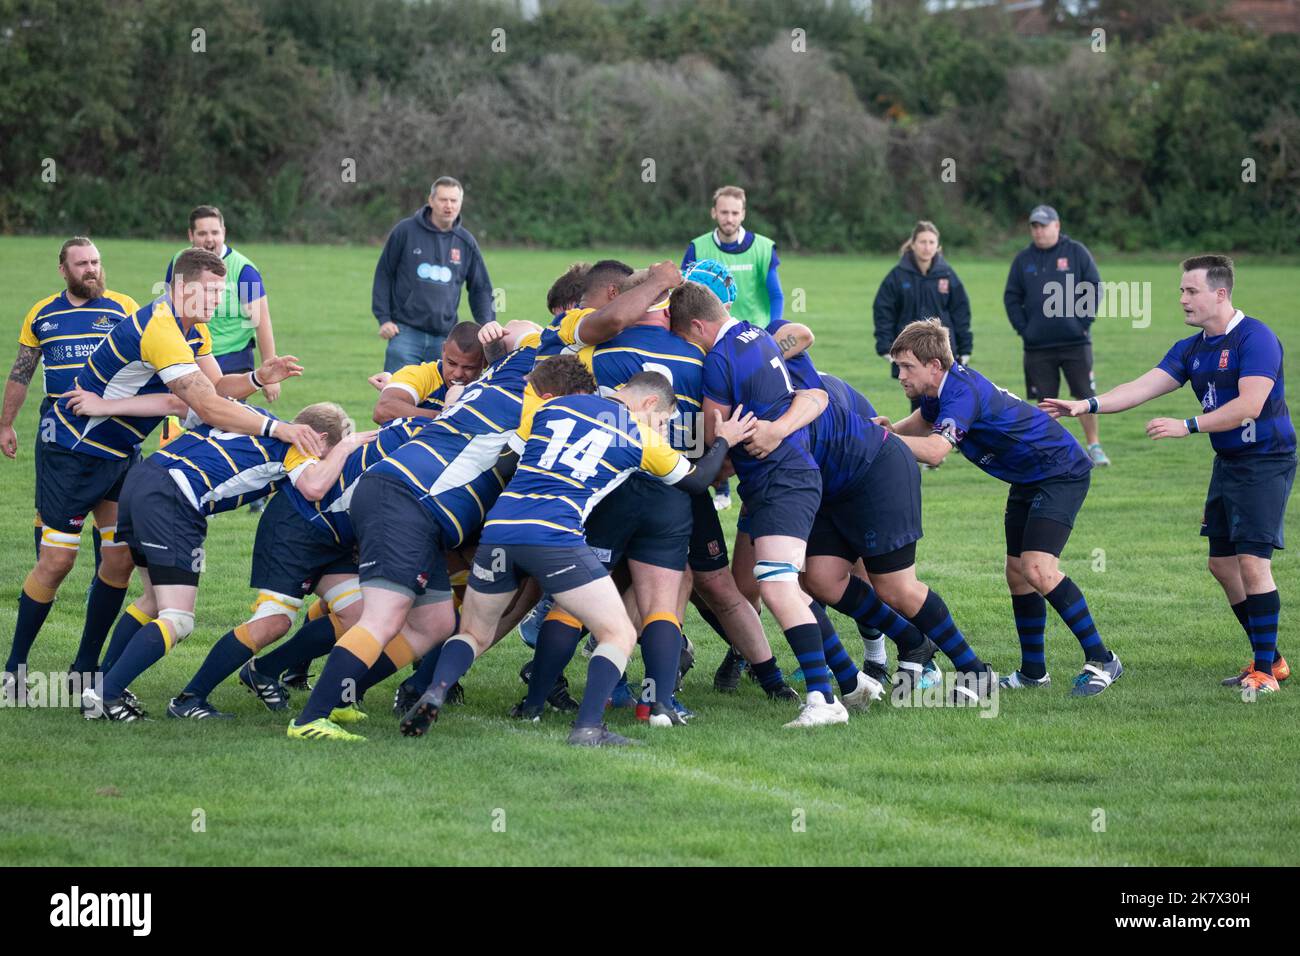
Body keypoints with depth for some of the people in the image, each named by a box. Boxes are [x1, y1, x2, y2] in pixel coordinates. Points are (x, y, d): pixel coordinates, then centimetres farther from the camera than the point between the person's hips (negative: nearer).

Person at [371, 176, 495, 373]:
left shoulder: (466, 242, 8)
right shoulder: (405, 231, -1)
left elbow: (481, 289, 16)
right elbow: (383, 274, 4)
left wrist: (486, 325, 2)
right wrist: (384, 318, -2)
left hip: (445, 337, 3)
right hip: (406, 331, -3)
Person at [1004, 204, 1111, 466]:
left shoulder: (1076, 253, 2)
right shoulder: (1023, 259, 8)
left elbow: (1096, 288, 1)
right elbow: (1011, 297, 10)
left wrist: (1083, 322, -6)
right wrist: (1022, 328, -1)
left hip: (1075, 342, -2)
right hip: (1037, 346, 2)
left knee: (1085, 395, -1)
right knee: (1045, 400, 4)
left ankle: (1093, 446, 9)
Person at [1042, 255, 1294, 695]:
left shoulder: (1255, 338, -17)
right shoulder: (1191, 349, 9)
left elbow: (1249, 406, -25)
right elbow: (1144, 387, 3)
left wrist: (1187, 426, -26)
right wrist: (1088, 405, -10)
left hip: (1265, 463, -9)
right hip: (1227, 463, 9)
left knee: (1252, 562, -13)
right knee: (1222, 563, 10)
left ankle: (1265, 671, -6)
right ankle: (1269, 658, 21)